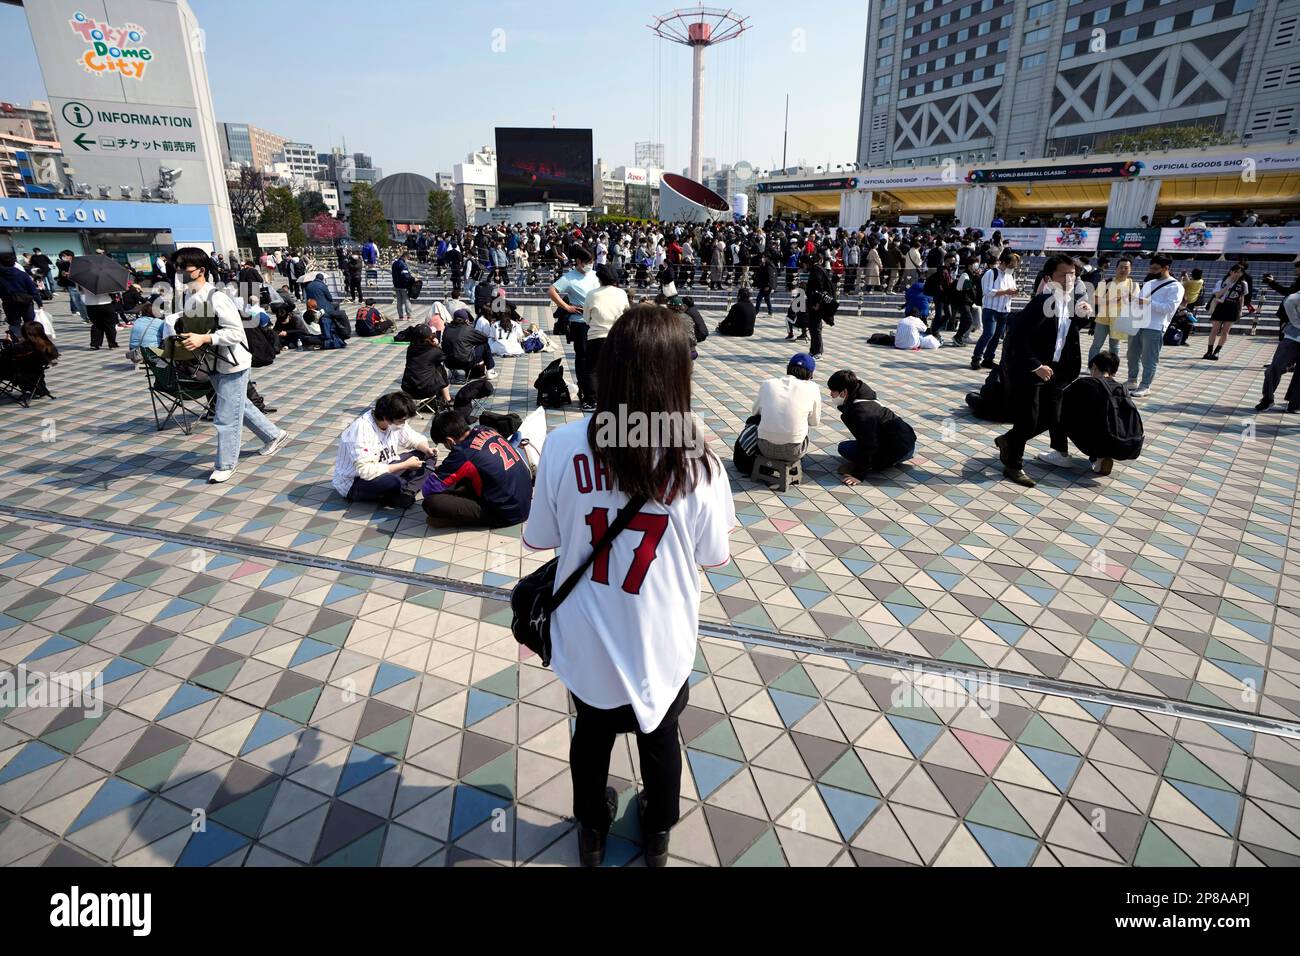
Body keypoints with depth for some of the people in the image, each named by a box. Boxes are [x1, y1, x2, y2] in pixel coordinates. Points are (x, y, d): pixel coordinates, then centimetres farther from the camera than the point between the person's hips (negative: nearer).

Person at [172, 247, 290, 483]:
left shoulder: (216, 298, -22)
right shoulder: (187, 297, 3)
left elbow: (236, 332, -24)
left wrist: (204, 338, -29)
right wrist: (184, 338, 1)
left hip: (232, 365, -9)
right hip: (213, 365, 9)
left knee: (226, 417, -1)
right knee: (240, 407, 22)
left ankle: (225, 465, 13)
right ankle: (274, 435, 40)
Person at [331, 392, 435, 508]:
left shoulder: (395, 421, -8)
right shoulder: (361, 430, -29)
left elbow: (414, 438, 8)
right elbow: (366, 471, -34)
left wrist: (427, 449, -15)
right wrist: (405, 465, -30)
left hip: (380, 470, 8)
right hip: (353, 483, -8)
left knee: (422, 453, -4)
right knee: (391, 481, -38)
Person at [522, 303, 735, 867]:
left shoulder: (564, 445, -20)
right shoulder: (696, 460, -21)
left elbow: (537, 540, -7)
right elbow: (714, 557, -8)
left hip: (587, 642, 1)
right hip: (661, 644, 0)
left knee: (591, 735, 28)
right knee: (660, 738, 27)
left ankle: (591, 834, 54)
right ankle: (657, 838, 54)